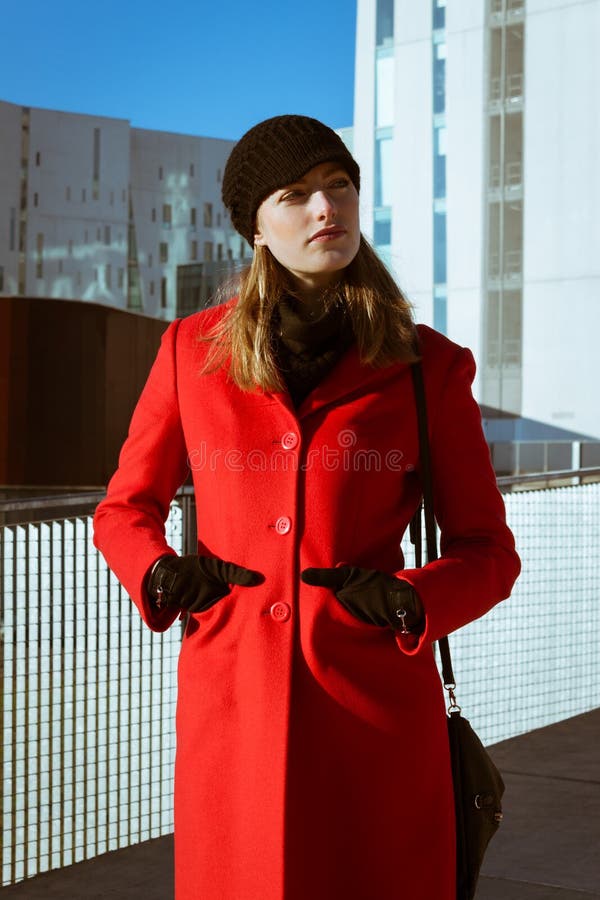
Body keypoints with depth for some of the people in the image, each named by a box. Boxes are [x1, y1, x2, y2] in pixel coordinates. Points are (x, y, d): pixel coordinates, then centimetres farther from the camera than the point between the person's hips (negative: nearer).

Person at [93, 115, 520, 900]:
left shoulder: (427, 365, 1)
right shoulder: (193, 351, 5)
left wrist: (412, 601, -14)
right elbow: (125, 508, 15)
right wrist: (160, 573, -7)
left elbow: (488, 550, 6)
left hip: (377, 711, -1)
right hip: (234, 705, 1)